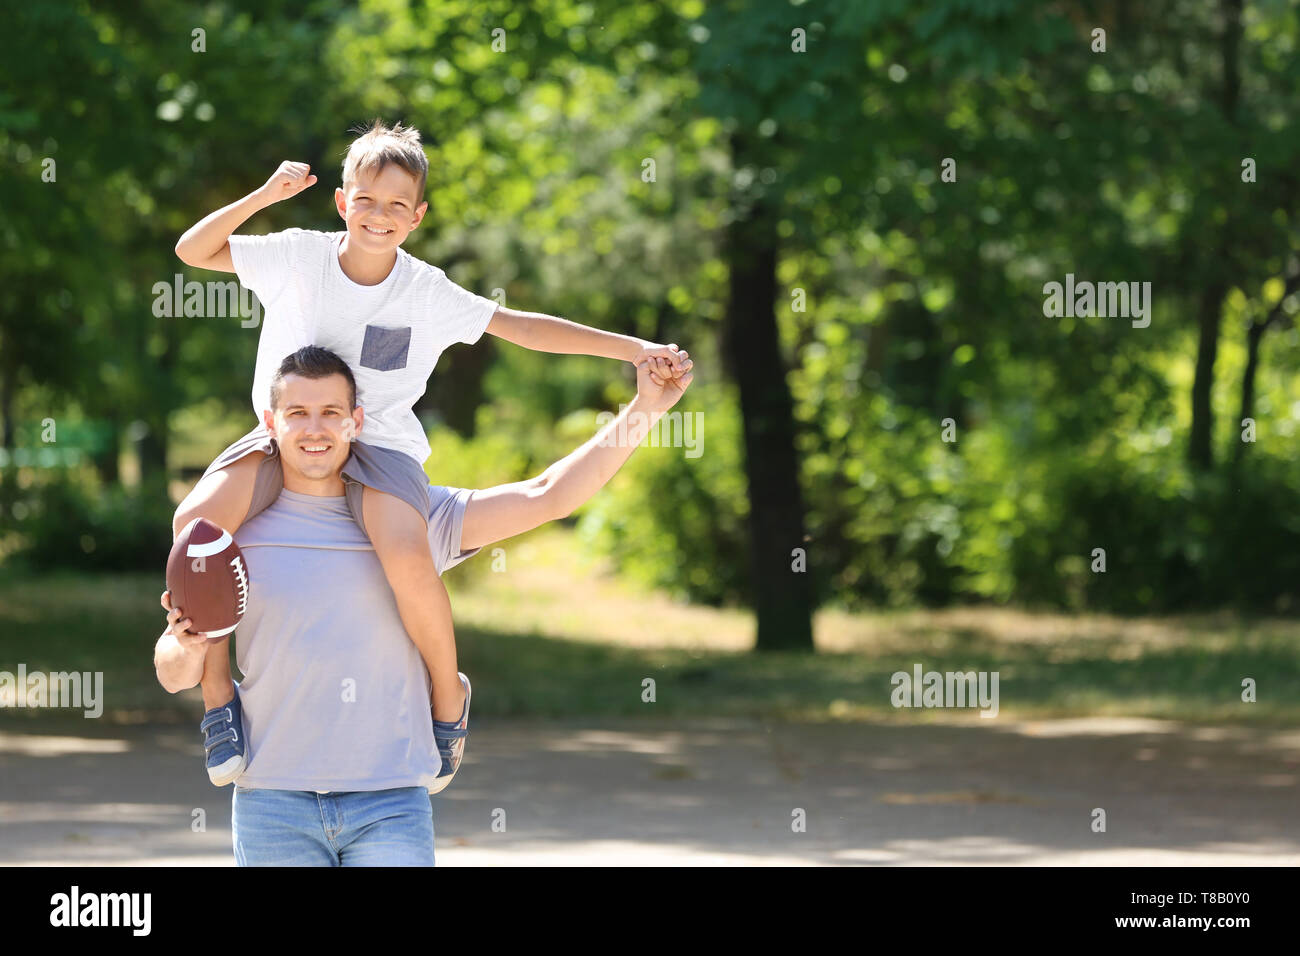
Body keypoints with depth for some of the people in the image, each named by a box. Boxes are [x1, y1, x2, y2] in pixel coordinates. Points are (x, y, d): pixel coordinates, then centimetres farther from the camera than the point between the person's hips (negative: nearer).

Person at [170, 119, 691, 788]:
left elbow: (522, 327, 0)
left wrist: (637, 349, -4)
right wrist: (262, 197, -15)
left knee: (408, 558, -33)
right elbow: (194, 251, 1)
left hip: (378, 442, -1)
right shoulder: (300, 257, -3)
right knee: (196, 521, -28)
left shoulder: (428, 293, -4)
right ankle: (217, 696, -12)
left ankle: (448, 695, -2)